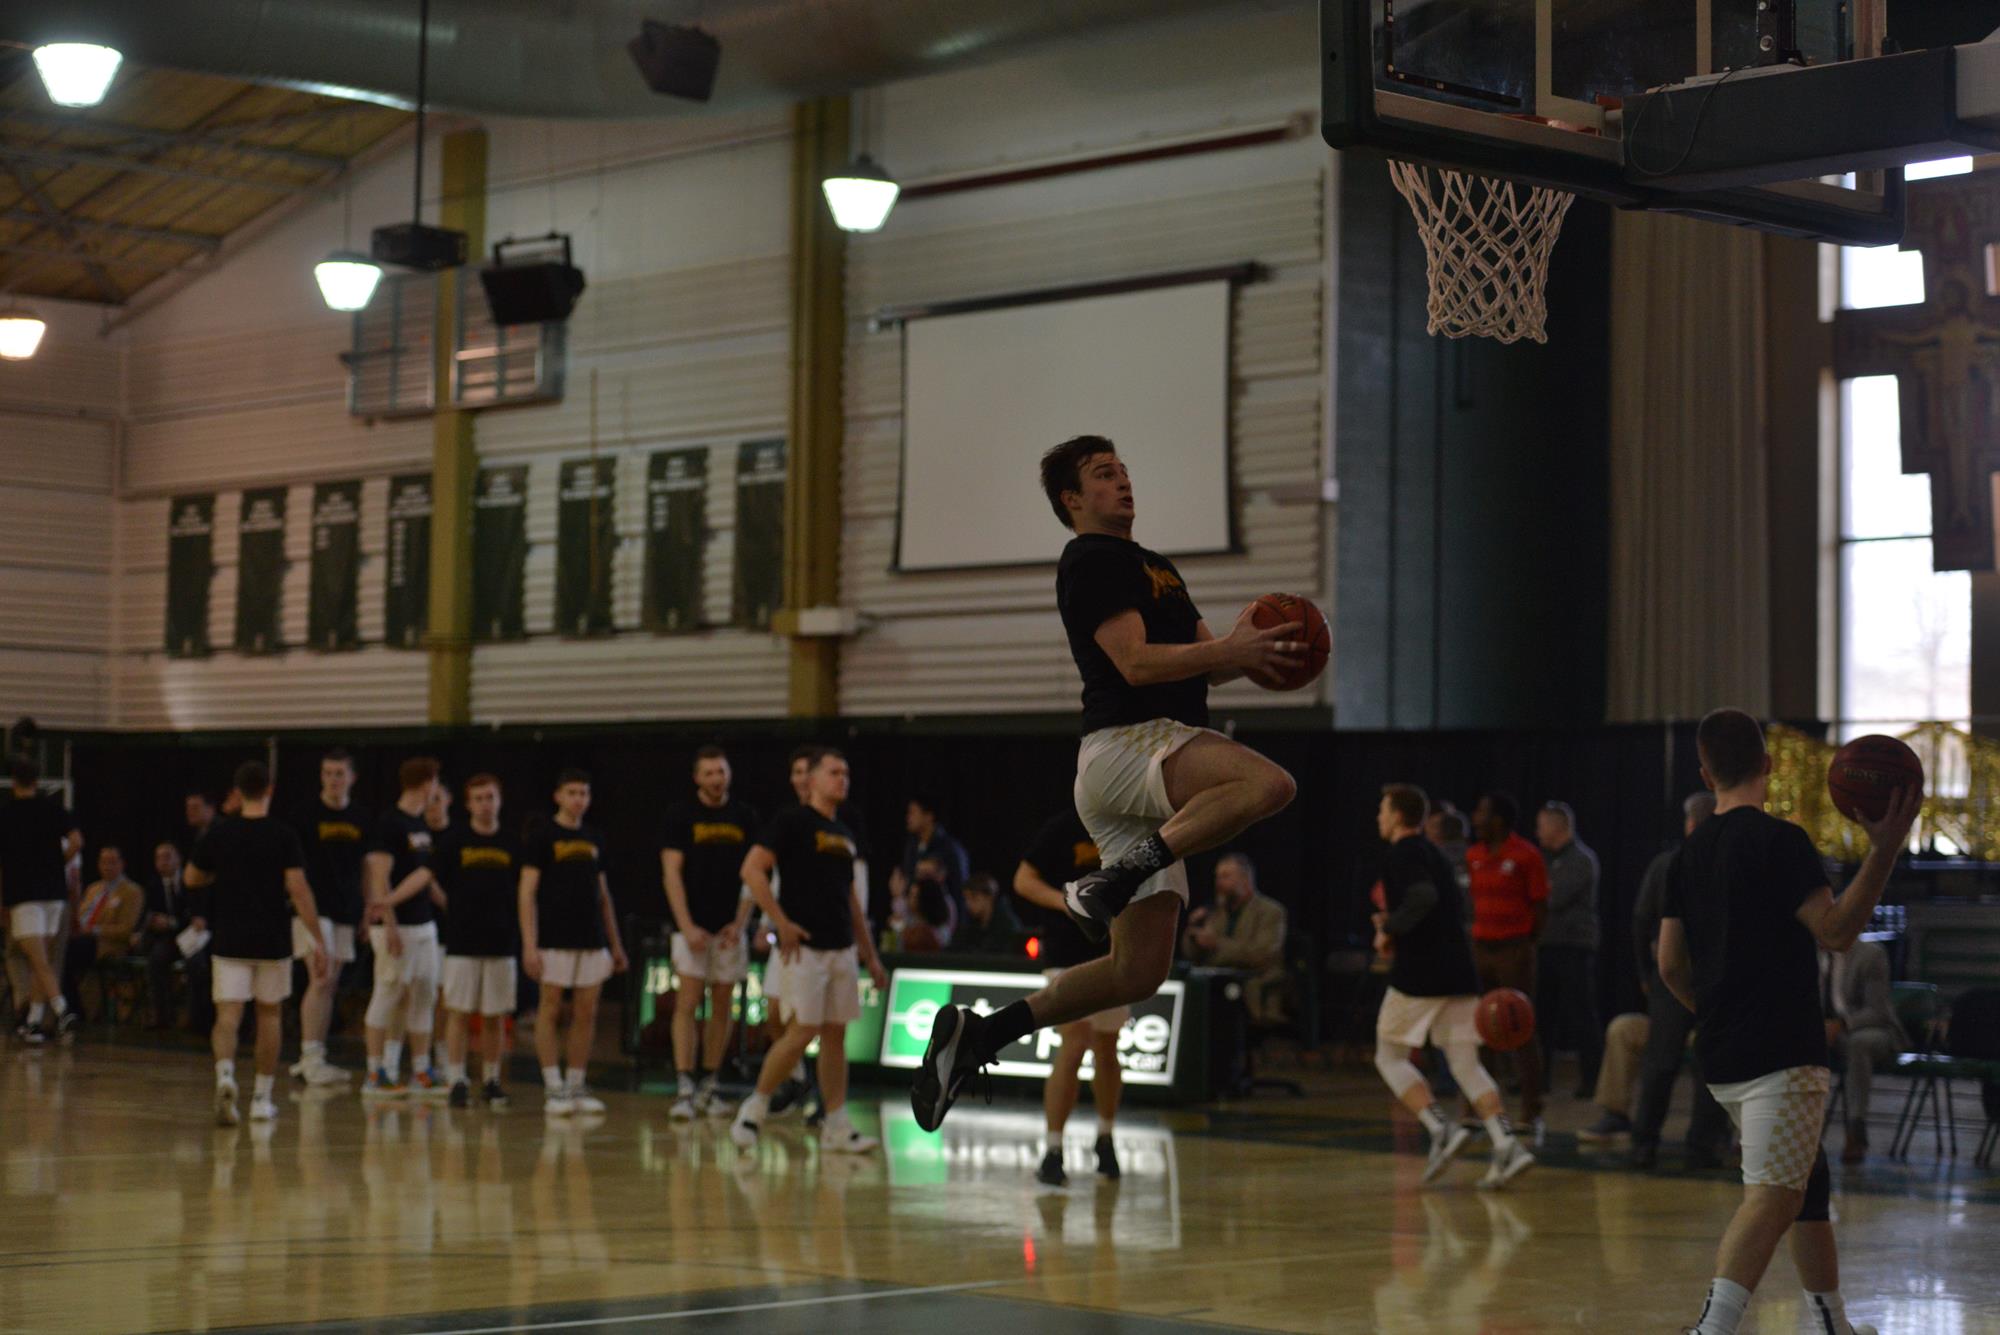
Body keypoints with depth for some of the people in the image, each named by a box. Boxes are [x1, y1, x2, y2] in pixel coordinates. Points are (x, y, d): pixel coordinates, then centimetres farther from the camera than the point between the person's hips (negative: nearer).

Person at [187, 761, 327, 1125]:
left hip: (229, 940, 1)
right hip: (272, 940, -1)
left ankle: (225, 1073, -31)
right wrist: (316, 939, -12)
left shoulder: (219, 833, 0)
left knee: (228, 1014, -2)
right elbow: (298, 887, -13)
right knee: (270, 1014, 13)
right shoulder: (282, 835, -7)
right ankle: (262, 1098, 18)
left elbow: (193, 878, 12)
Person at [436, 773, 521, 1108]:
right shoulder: (454, 840, 1)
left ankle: (491, 1080, 15)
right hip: (462, 940, -2)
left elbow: (522, 890, 13)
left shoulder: (512, 844, 8)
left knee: (495, 1015, 6)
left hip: (502, 940, 2)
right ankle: (456, 1080, 1)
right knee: (459, 1012, -2)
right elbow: (432, 881, 4)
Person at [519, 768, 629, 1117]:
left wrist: (615, 943, 16)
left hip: (591, 940, 5)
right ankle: (553, 1088, 0)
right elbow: (527, 892, -6)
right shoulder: (543, 837, -2)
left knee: (586, 1013, 4)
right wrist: (529, 944, -14)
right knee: (550, 1010, -3)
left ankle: (577, 1087, 11)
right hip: (554, 940, -5)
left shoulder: (594, 840, 14)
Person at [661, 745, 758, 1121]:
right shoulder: (681, 815, -2)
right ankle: (683, 1090, -14)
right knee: (687, 1003, -10)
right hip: (693, 927, -3)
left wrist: (740, 924, -4)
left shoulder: (745, 816, 5)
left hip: (729, 927, 3)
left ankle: (708, 1087, 14)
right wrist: (687, 927, -13)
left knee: (722, 1007, 6)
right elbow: (672, 873, -5)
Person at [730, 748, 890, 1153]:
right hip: (807, 946, -7)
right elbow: (752, 869, -14)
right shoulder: (792, 821, -6)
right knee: (803, 1031, -10)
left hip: (842, 948, 7)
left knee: (835, 1033, 6)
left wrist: (870, 954, 19)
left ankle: (836, 1126, 9)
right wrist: (781, 922, -17)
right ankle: (755, 1107, 5)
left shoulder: (843, 832, 17)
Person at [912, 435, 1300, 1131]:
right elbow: (1137, 663, -15)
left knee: (1137, 974, 4)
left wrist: (1246, 654, 5)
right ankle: (1117, 882, -28)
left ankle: (976, 1033, 8)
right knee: (1268, 782, -33)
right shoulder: (1091, 561, -4)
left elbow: (1198, 662, 25)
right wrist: (1230, 648, -16)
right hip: (1122, 747, -9)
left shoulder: (1154, 566, 27)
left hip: (1152, 755, 9)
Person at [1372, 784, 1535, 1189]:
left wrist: (1390, 930, -14)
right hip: (1458, 972, 8)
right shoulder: (1433, 852, 20)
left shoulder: (1403, 854, -7)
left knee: (1390, 1057, 7)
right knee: (1464, 1062, 5)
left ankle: (1442, 1129, -11)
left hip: (1418, 975, -8)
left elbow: (1423, 897, -26)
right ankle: (1507, 1144, -12)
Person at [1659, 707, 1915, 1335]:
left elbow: (1670, 965, 14)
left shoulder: (1689, 853, 11)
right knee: (1772, 1198, -14)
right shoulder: (1779, 840, -11)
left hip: (1721, 1056, 8)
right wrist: (1884, 852, -15)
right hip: (1780, 1054, -8)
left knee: (1809, 1184, 21)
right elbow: (1835, 931, -16)